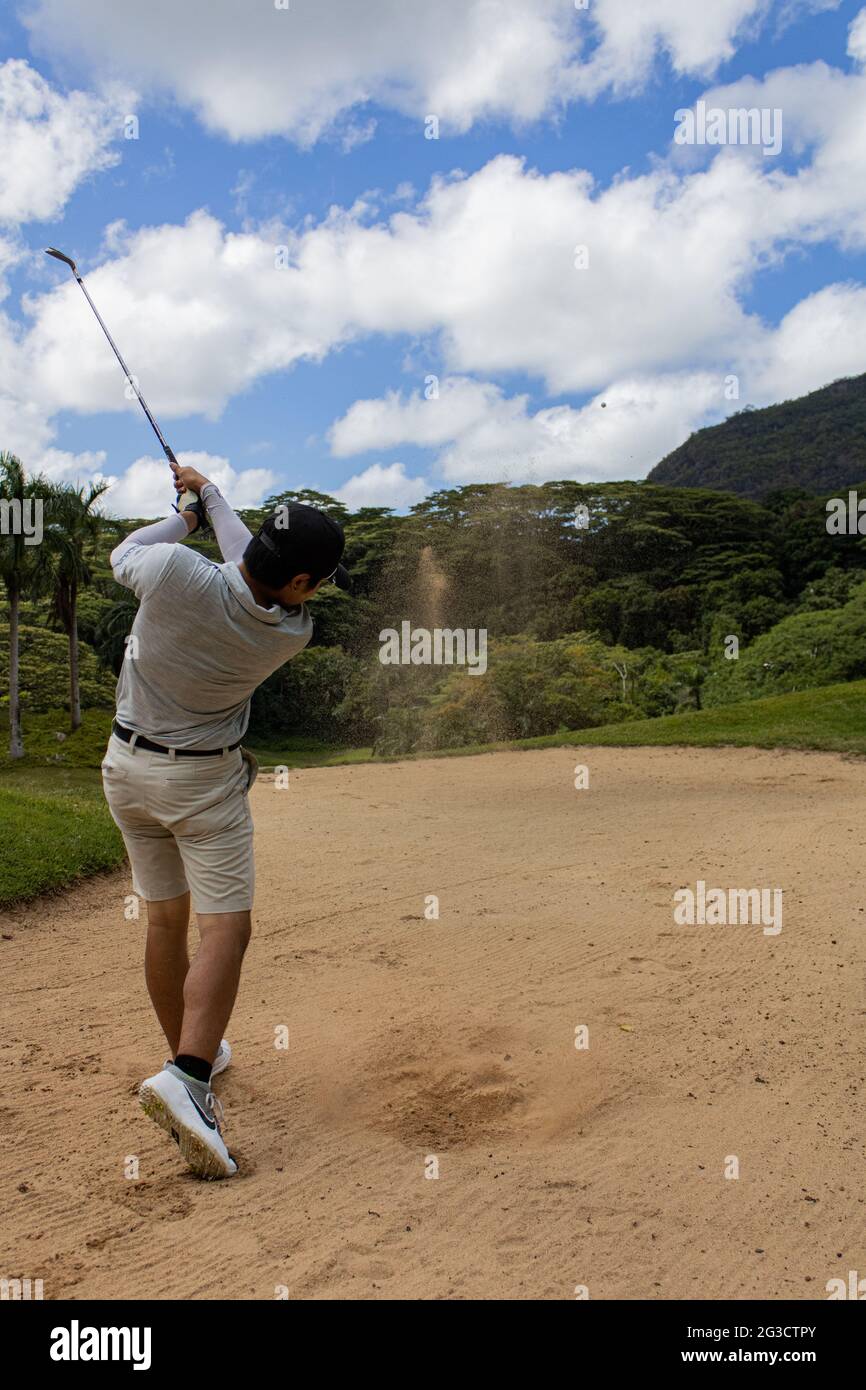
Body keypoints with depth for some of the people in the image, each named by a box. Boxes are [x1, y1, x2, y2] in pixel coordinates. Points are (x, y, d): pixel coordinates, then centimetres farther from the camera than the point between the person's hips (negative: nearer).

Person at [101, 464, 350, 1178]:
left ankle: (193, 1053, 30)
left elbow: (124, 556, 3)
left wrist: (184, 516, 14)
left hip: (127, 766, 4)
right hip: (203, 780, -4)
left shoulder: (175, 571, -22)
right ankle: (187, 1076, -19)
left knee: (165, 918, 14)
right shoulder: (292, 633, -18)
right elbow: (249, 566, 1)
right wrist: (211, 495, 12)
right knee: (226, 928, -1)